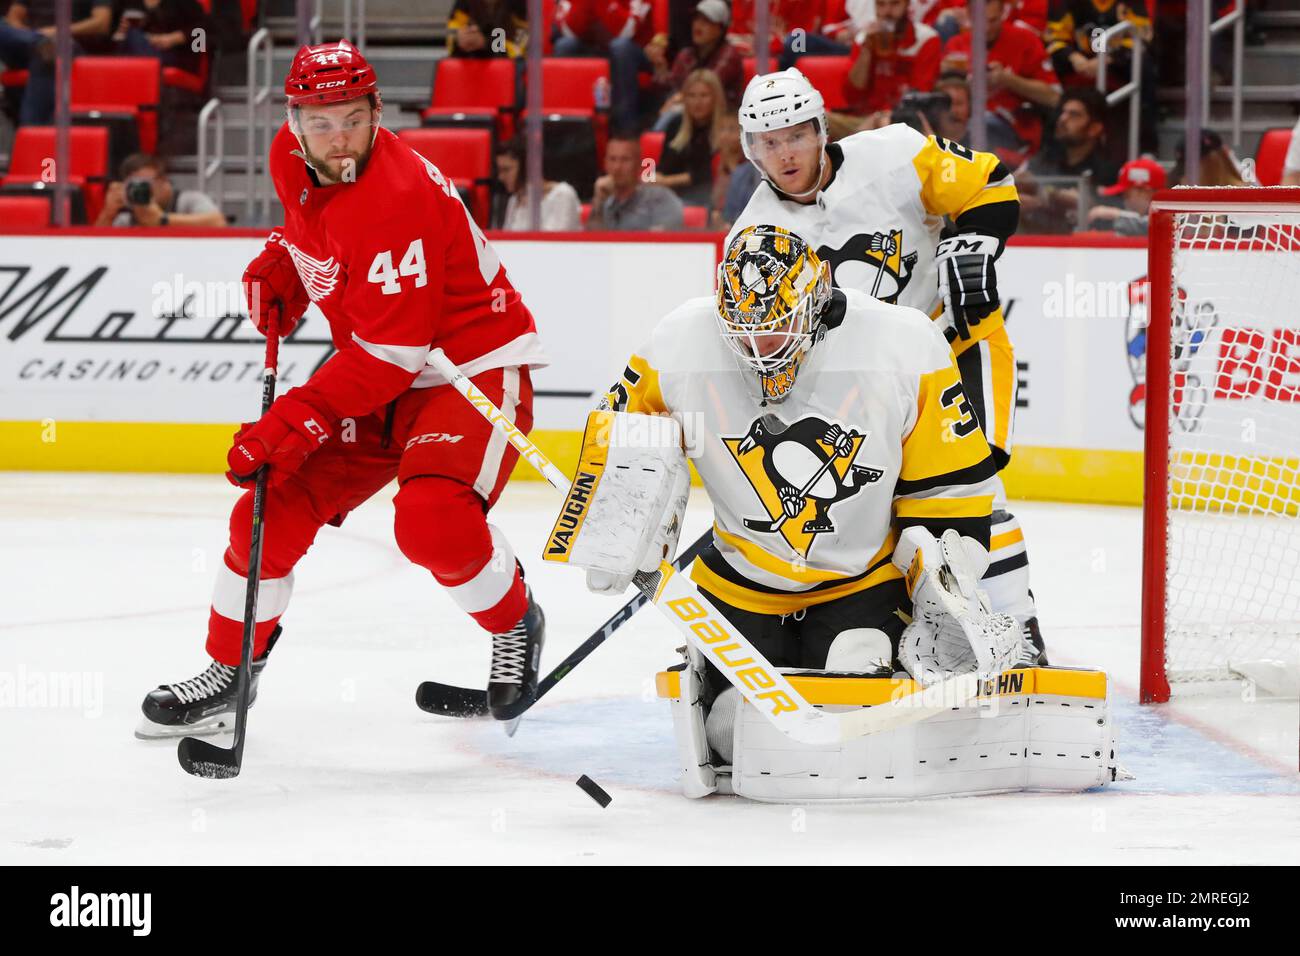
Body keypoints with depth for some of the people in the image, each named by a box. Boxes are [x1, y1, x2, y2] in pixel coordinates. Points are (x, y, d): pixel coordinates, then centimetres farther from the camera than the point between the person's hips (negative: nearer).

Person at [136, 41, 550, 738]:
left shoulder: (397, 199, -30)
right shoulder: (292, 160, -4)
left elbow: (390, 353, -29)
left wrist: (293, 421, -32)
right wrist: (277, 267, 4)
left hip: (474, 368, -8)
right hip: (375, 376, 8)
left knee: (431, 519, -31)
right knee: (273, 510, 0)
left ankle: (514, 624, -1)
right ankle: (229, 670, 20)